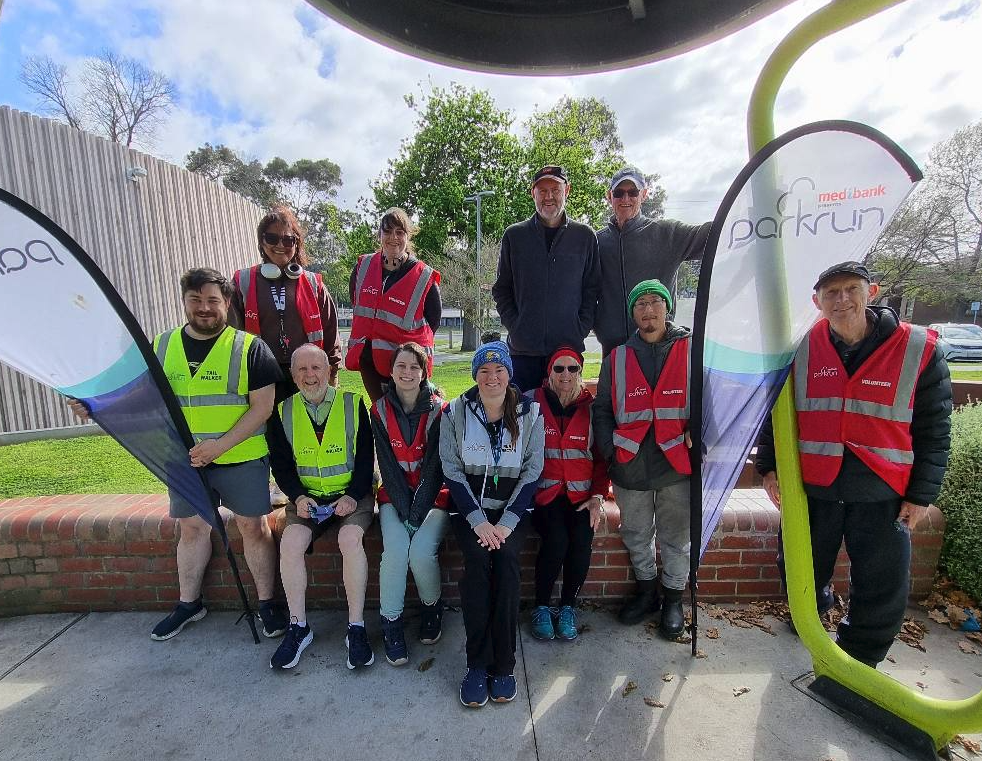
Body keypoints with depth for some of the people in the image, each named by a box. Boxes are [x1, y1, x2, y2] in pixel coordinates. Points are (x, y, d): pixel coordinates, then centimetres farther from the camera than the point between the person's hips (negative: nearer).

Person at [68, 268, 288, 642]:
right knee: (191, 528, 16)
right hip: (185, 459, 4)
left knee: (254, 527, 3)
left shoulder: (250, 348, -8)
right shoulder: (161, 347, 6)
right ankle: (188, 603, 36)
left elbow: (262, 407, -13)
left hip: (241, 459, -4)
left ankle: (267, 603, 21)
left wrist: (219, 445, -20)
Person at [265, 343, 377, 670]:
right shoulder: (283, 412, 5)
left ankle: (356, 627, -13)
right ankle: (298, 627, -4)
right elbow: (281, 464, 4)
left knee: (350, 539, -28)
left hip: (351, 493, -2)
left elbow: (365, 458, -3)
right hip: (307, 496, 3)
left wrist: (353, 496, -15)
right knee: (290, 542, -23)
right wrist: (298, 496, -12)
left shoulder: (353, 404, -2)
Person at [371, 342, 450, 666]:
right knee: (395, 550, -22)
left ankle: (432, 606, 10)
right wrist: (405, 509, -13)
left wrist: (418, 511, -16)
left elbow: (435, 465, -10)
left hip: (433, 494, -1)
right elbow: (387, 465, -4)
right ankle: (391, 622, 1)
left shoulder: (438, 410, -7)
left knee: (421, 552, -22)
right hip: (395, 495, 2)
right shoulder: (380, 411, -1)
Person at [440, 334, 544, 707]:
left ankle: (504, 664, -12)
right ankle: (477, 663, -11)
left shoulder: (529, 413, -2)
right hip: (468, 504, 0)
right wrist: (478, 520, -14)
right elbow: (452, 471, -3)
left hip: (513, 504, 0)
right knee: (476, 558, -26)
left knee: (505, 558, -26)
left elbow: (532, 471, -3)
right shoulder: (455, 412, -2)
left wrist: (506, 522, -14)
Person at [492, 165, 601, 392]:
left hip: (569, 346, 0)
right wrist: (514, 326, -2)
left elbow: (592, 289, 9)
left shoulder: (585, 236, 9)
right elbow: (501, 289, 10)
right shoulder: (514, 235, 8)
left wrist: (581, 329, -3)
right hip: (523, 348, 0)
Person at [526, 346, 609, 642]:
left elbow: (602, 458, 8)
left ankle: (568, 606, 5)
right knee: (556, 539, -24)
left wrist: (597, 497, -2)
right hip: (544, 492, -2)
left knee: (582, 540, -22)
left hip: (581, 494, 2)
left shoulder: (592, 407, 6)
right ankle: (541, 607, 1)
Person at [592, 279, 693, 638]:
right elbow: (602, 410, 10)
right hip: (630, 467, 2)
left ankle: (673, 598, 34)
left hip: (677, 464, -2)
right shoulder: (617, 358, 6)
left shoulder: (691, 351, 2)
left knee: (676, 537, 12)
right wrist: (610, 449, 0)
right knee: (635, 535, 17)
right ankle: (646, 591, 39)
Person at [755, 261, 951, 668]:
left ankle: (856, 660, 35)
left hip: (884, 496, -1)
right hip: (811, 487, 2)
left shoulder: (920, 350, -7)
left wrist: (921, 494, -1)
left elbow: (934, 430, -1)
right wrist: (769, 467, 0)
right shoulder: (802, 350, -3)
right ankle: (812, 607, 52)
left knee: (883, 592, 10)